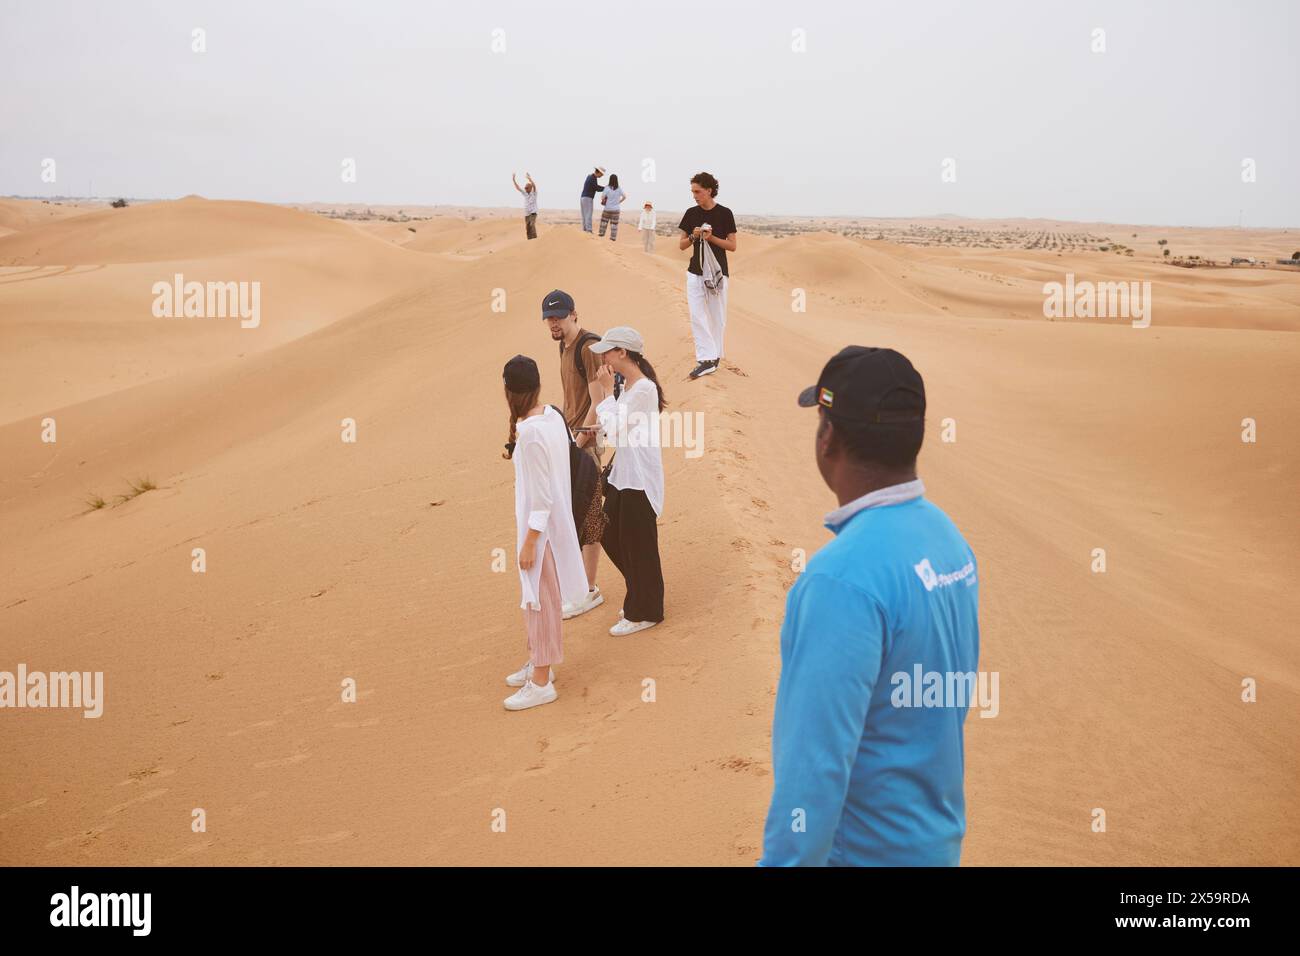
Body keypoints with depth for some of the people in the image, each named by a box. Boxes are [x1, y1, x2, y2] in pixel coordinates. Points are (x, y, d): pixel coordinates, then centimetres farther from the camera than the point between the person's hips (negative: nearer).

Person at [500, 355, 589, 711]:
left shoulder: (530, 432, -26)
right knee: (536, 595, 21)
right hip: (555, 518, 9)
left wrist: (529, 541, -19)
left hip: (540, 522, -9)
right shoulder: (553, 416, 0)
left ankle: (541, 682, 14)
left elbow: (541, 494, -24)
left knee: (539, 597, 2)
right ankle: (538, 662, 37)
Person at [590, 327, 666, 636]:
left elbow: (614, 426, -20)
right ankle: (640, 597, 32)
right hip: (621, 474, 10)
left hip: (639, 480, -10)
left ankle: (644, 612, 16)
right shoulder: (625, 386, 10)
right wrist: (603, 390, 4)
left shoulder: (644, 389, -19)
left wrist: (607, 391, -12)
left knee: (637, 546, 2)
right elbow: (607, 428, 10)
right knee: (611, 537, 17)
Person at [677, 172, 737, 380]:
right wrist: (693, 236, -12)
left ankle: (715, 355, 17)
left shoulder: (724, 213, -5)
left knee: (717, 317, 5)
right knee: (697, 317, -5)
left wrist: (711, 237, -17)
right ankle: (706, 359, -6)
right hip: (695, 272, 3)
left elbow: (732, 246, -4)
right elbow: (681, 245, 9)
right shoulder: (691, 213, 5)